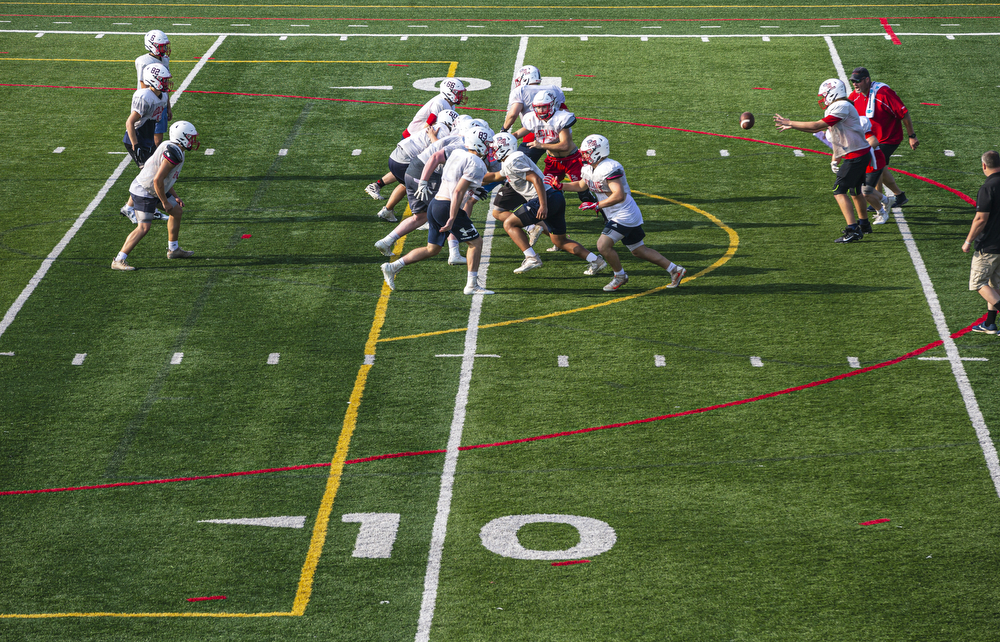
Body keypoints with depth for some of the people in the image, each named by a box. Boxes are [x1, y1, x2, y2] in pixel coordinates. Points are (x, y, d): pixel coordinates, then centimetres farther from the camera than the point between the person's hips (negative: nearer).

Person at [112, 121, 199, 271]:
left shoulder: (171, 147, 7)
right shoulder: (173, 154, -26)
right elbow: (158, 180, -28)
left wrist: (175, 196, 19)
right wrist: (165, 202, -16)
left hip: (154, 190, 11)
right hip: (144, 192, -11)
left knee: (177, 211, 20)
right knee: (143, 227, -14)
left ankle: (173, 249, 33)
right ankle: (119, 261, -11)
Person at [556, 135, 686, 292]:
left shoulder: (609, 168, -24)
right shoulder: (589, 168, 7)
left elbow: (619, 195, -31)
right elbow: (581, 185, 26)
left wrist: (596, 205, -29)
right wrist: (559, 185, 16)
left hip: (624, 215, -10)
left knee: (603, 245, -14)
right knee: (638, 250, 15)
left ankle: (620, 276, 8)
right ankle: (675, 270, 23)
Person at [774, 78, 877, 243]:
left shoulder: (842, 107, -18)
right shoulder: (838, 107, 15)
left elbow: (816, 125, -20)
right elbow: (818, 129, 20)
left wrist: (790, 123, -14)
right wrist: (792, 126, 17)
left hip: (856, 156, -10)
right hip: (861, 154, 10)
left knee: (840, 191, -12)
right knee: (854, 190, 23)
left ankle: (853, 230, -16)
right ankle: (864, 224, 38)